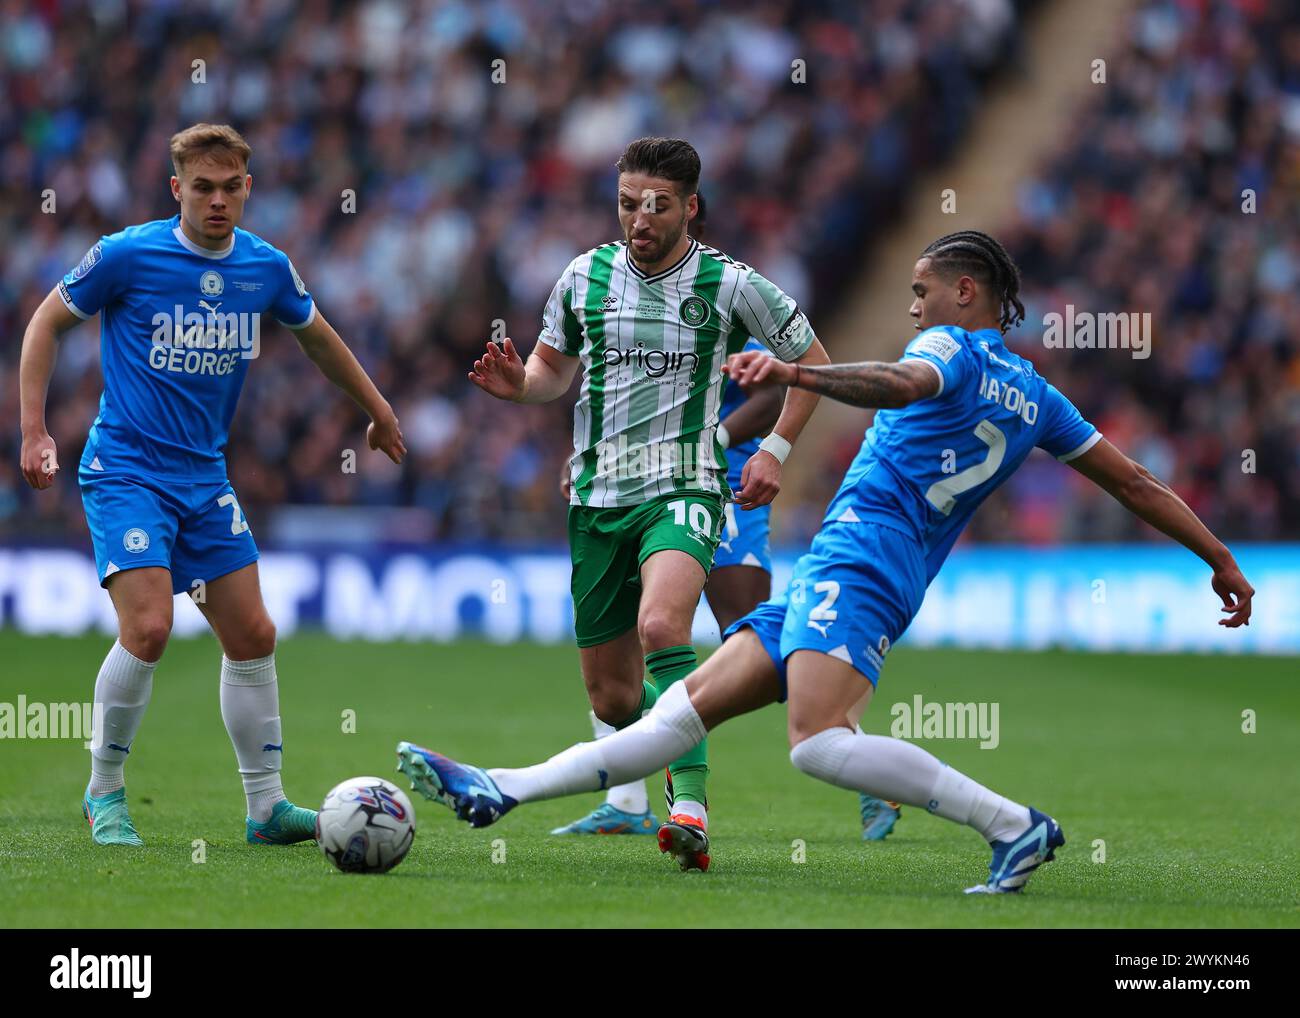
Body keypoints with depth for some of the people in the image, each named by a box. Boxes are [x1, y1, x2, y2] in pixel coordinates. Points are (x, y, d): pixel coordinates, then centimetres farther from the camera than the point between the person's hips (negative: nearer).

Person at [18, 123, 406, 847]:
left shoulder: (267, 267, 2)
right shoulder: (127, 255, -11)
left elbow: (315, 335, 22)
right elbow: (49, 323, 1)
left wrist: (378, 410, 32)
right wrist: (34, 432, -6)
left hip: (206, 479, 5)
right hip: (126, 470, -5)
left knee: (253, 636, 3)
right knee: (149, 629, -21)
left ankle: (267, 807, 14)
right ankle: (105, 793, -2)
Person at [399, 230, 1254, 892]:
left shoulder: (953, 347, -1)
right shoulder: (1037, 396, 22)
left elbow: (903, 384, -26)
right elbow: (1136, 483, 21)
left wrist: (796, 374, -41)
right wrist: (1222, 559, 29)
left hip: (857, 557, -10)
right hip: (860, 576, 10)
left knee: (822, 742, -28)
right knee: (691, 706, 4)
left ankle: (1012, 825, -25)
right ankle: (501, 792, 1)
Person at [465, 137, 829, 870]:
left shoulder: (730, 285, -4)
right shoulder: (584, 277, 4)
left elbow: (811, 360, 9)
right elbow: (554, 367, 19)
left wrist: (777, 449, 0)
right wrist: (519, 384, -3)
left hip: (684, 489, -4)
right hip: (597, 499, 4)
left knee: (661, 623, -33)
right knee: (611, 697, 6)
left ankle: (691, 808, -37)